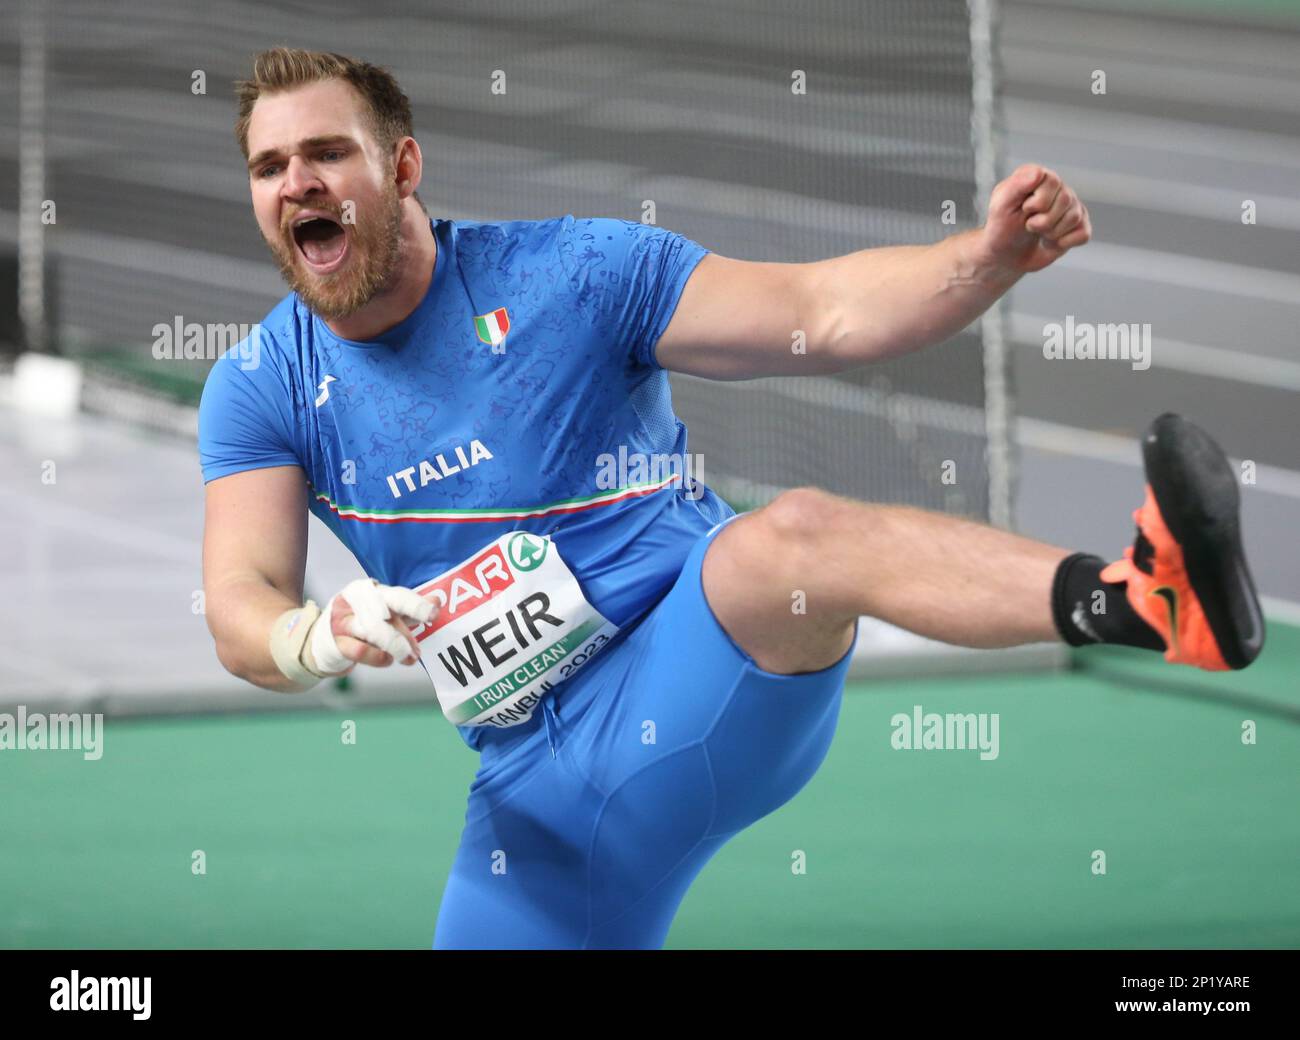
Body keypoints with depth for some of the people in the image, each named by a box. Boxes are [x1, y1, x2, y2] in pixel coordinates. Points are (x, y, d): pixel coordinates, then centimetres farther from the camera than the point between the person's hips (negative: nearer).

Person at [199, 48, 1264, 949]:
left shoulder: (567, 272, -3)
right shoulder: (260, 391, 5)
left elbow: (825, 313, -7)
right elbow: (238, 607, -5)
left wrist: (988, 256, -26)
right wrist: (315, 637, -30)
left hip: (714, 663, -5)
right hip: (543, 775, 5)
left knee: (794, 533, -38)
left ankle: (1147, 595, -61)